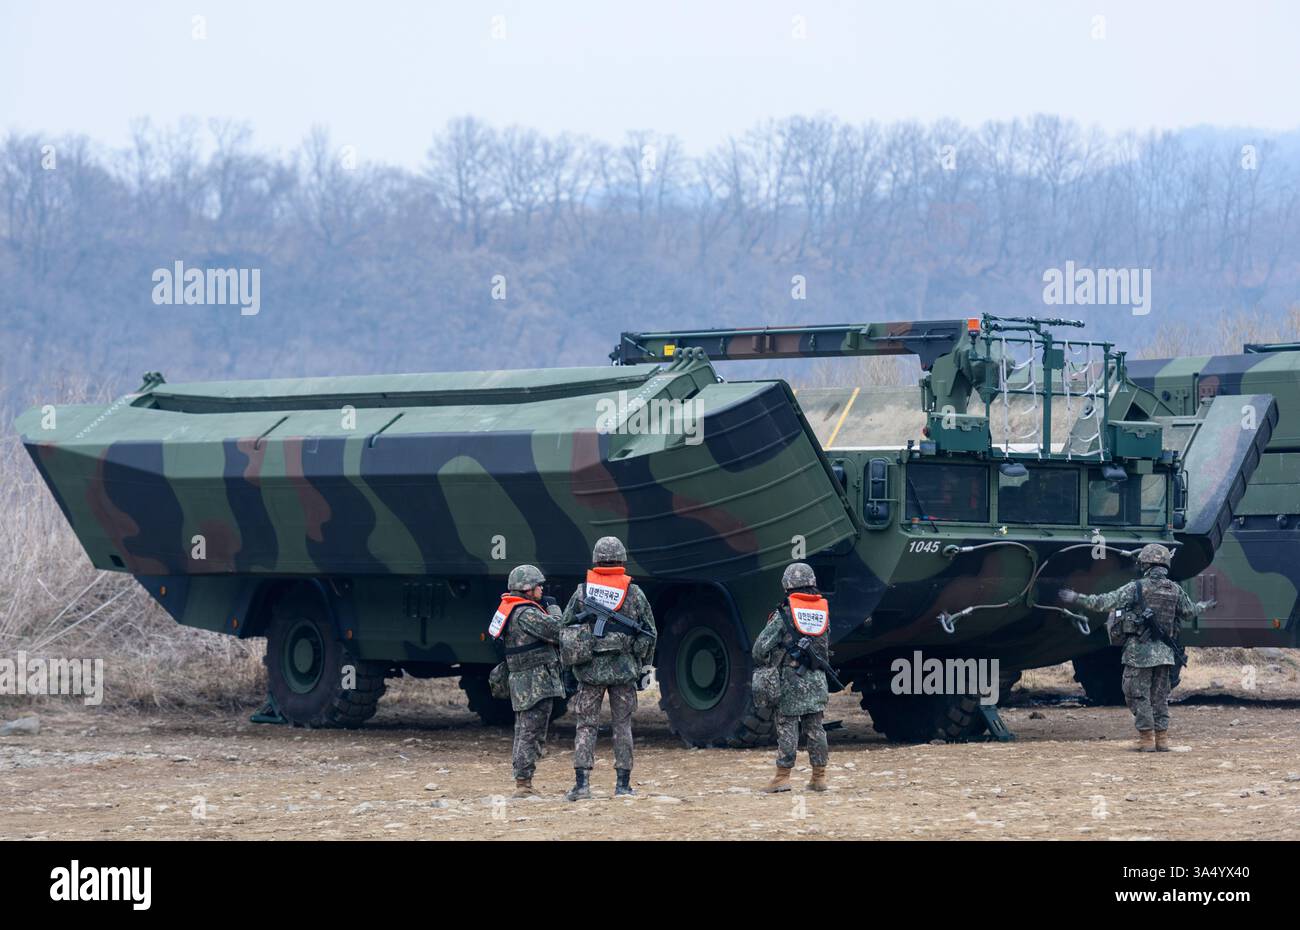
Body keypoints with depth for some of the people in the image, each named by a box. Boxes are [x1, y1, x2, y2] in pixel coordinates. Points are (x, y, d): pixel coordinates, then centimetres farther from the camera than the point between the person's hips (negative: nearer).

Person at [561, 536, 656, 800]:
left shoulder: (582, 592, 0)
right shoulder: (634, 593, -1)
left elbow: (566, 629, 4)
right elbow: (649, 634, 3)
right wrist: (642, 663, 16)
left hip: (589, 669, 0)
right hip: (623, 668, 0)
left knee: (586, 724, 3)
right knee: (622, 725, 7)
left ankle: (582, 781, -6)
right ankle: (623, 783, 6)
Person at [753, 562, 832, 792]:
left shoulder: (785, 613, -8)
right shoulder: (823, 610, 8)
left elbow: (761, 647, -7)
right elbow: (825, 644, 14)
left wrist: (764, 663, 13)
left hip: (790, 678, -5)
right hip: (817, 679, 5)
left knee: (787, 726, -2)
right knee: (815, 726, 10)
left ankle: (782, 776, -4)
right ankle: (819, 776, 10)